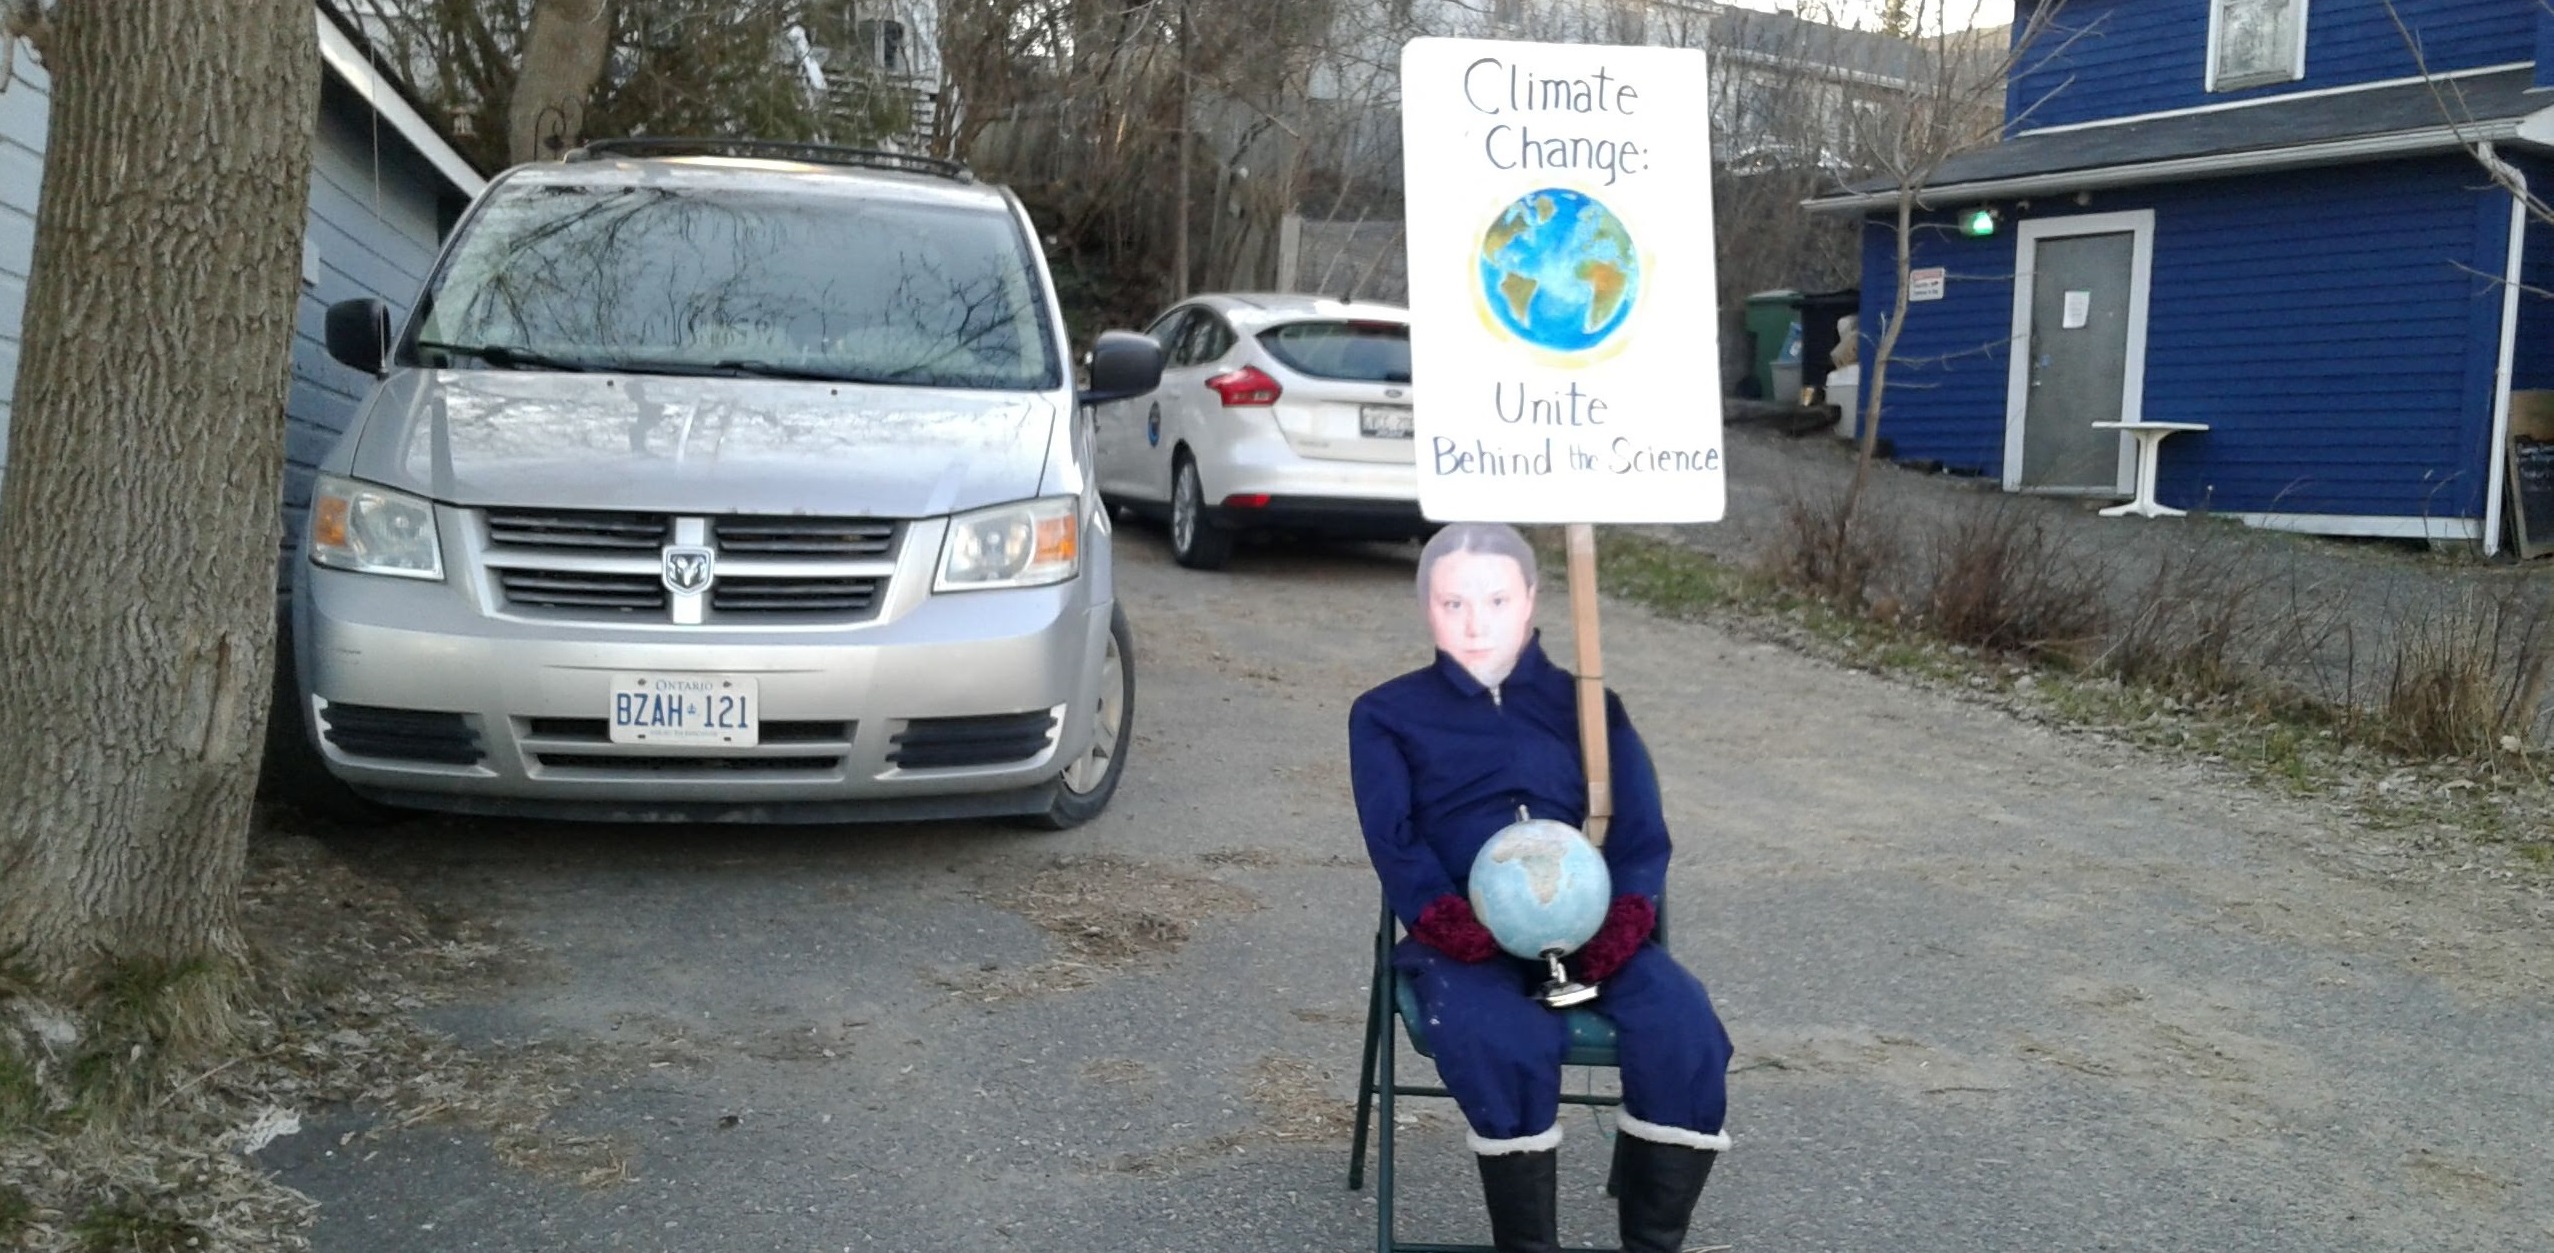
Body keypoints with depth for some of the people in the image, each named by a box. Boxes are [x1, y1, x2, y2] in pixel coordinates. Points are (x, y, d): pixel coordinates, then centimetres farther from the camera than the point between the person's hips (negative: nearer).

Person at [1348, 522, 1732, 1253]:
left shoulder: (1587, 705, 21)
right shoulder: (1388, 714, 18)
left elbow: (1641, 828, 9)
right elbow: (1393, 838, 4)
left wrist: (1626, 914, -13)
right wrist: (1442, 916, -17)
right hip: (1469, 933, -2)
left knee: (1685, 1030, -27)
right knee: (1501, 1042, -35)